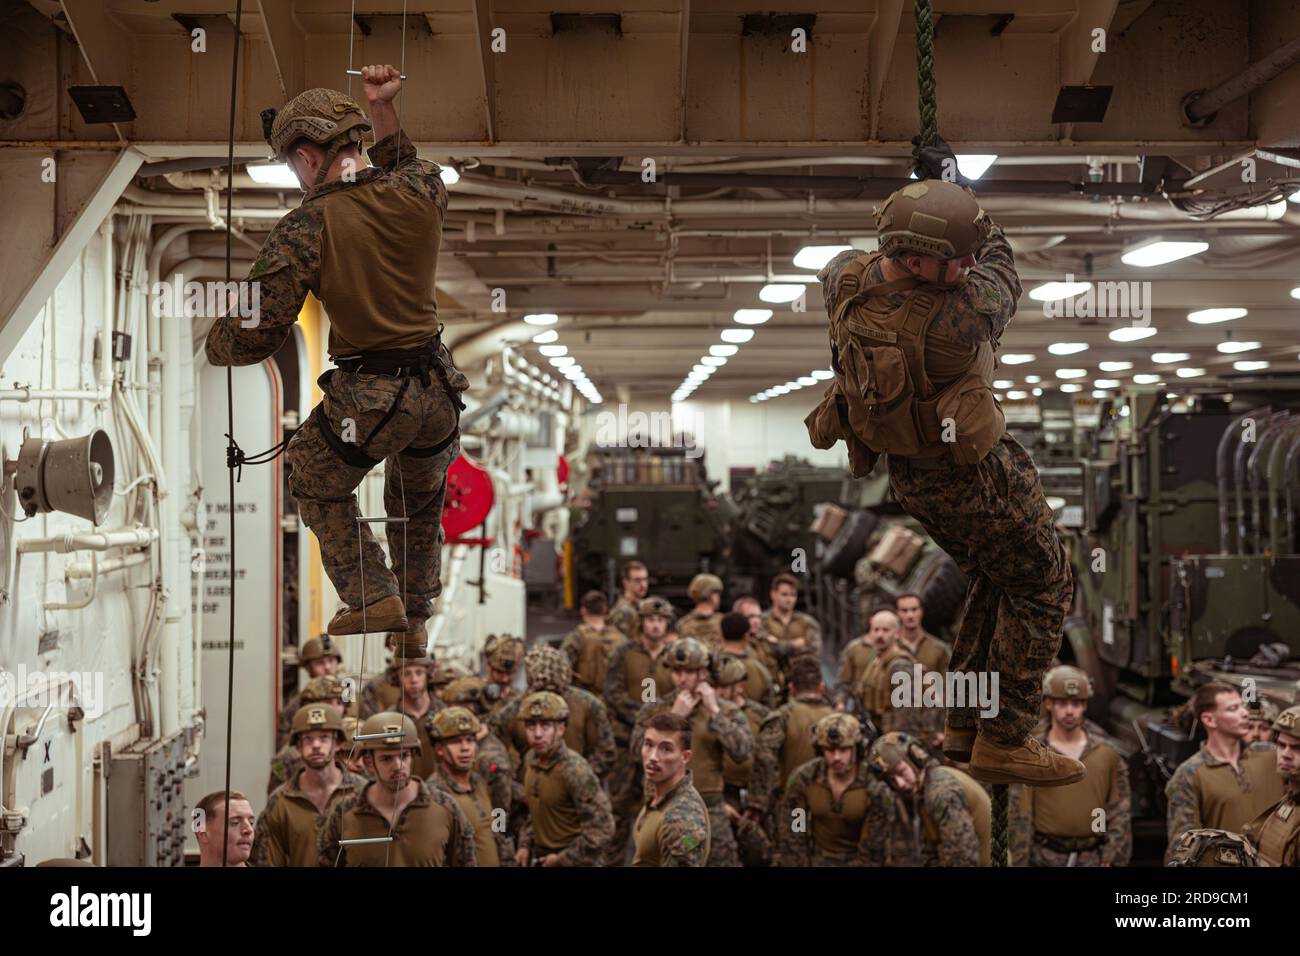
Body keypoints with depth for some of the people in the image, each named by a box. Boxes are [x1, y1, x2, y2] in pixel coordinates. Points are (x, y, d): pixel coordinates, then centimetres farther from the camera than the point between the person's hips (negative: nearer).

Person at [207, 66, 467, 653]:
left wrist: (212, 346, 7)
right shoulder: (419, 193, -3)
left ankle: (372, 597, 13)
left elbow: (255, 337, -13)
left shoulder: (303, 231, -16)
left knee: (317, 485, 24)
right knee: (419, 505, 29)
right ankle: (415, 622, 40)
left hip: (369, 396, -5)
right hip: (438, 386, 5)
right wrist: (383, 111, 23)